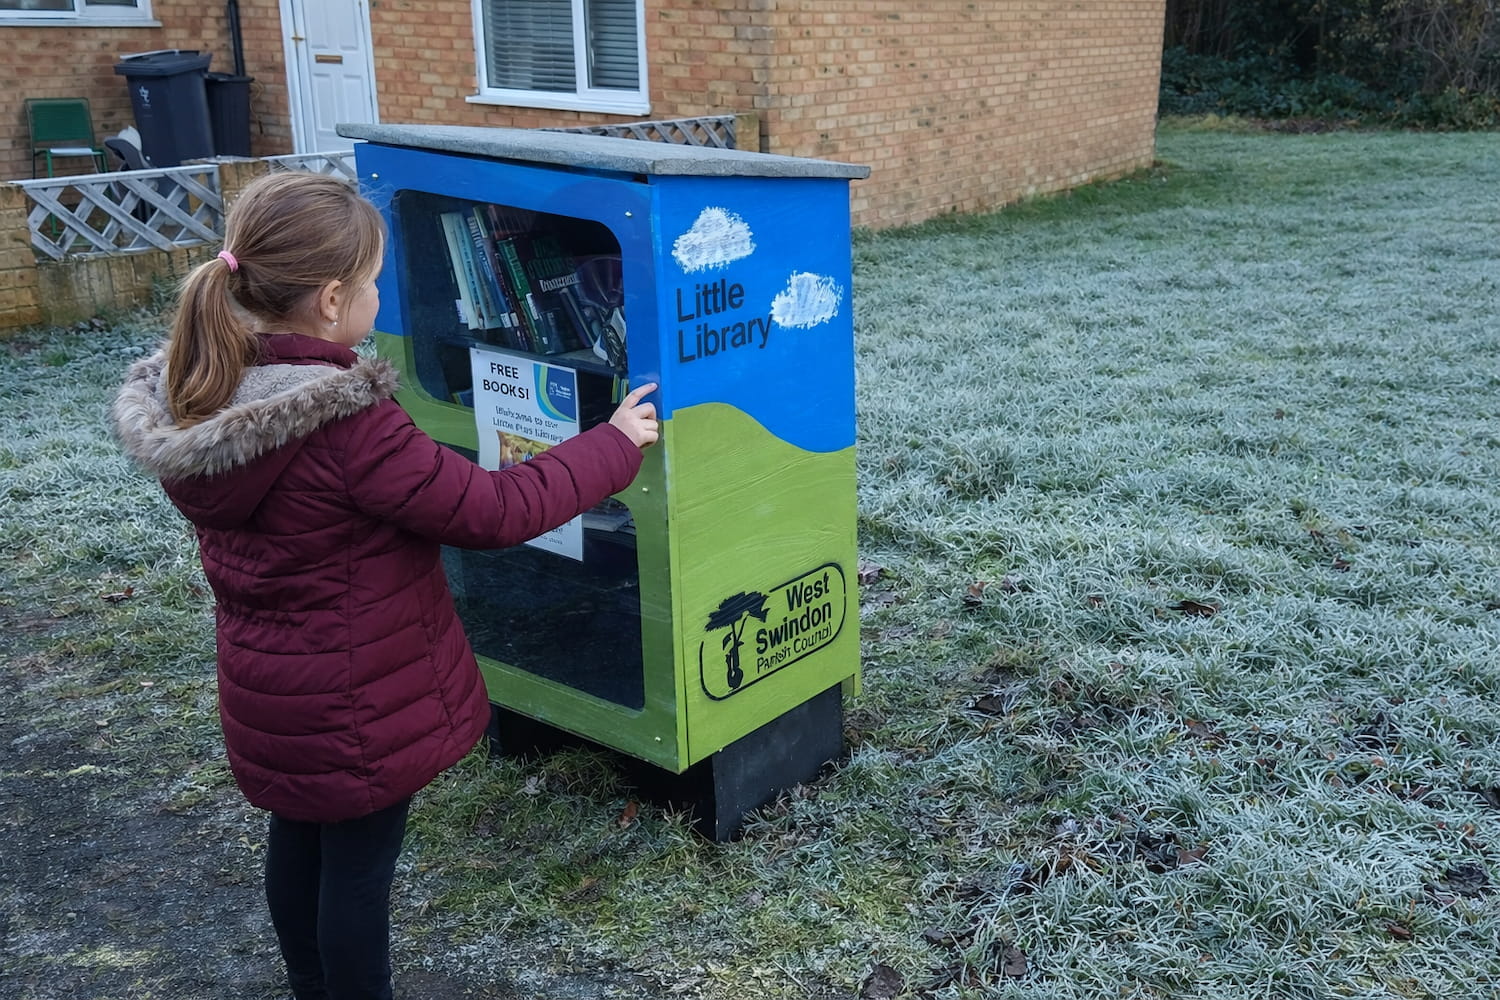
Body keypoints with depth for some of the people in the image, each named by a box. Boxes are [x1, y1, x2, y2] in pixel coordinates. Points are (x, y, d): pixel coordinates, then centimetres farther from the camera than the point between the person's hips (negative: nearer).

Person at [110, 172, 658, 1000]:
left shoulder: (187, 404, -8)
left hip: (266, 686, 8)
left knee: (298, 837, 25)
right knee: (359, 865, 12)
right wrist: (612, 444, -13)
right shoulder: (347, 427, -32)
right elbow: (493, 512, -25)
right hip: (360, 701, -8)